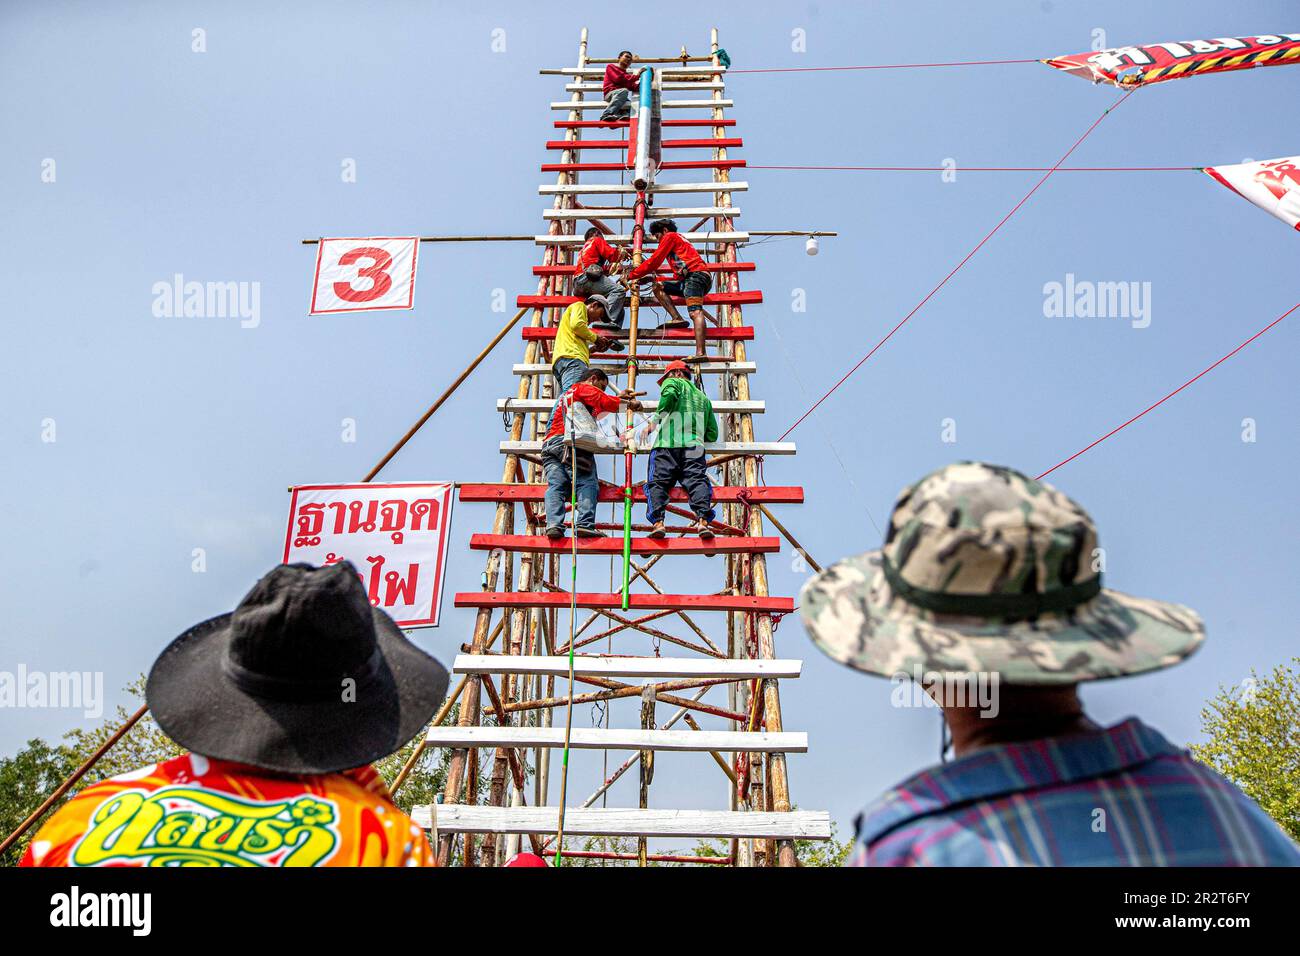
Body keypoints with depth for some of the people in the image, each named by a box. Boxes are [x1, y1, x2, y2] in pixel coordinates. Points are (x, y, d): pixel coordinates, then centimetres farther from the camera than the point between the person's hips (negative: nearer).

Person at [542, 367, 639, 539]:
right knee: (587, 483, -14)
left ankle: (553, 524, -27)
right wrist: (629, 403, 10)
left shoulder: (567, 393, 40)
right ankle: (585, 524, -30)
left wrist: (618, 397, 45)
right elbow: (605, 402, -3)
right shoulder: (584, 388, 12)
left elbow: (599, 405, 44)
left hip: (548, 445, 8)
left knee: (556, 485, -8)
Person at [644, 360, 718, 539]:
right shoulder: (703, 397, 35)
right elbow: (712, 434, 29)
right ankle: (703, 521, -32)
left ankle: (658, 522, -28)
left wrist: (658, 418, 4)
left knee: (657, 482, -9)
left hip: (666, 444, -3)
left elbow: (669, 394, -7)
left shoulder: (672, 382, 21)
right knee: (697, 481, -10)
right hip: (694, 446, 4)